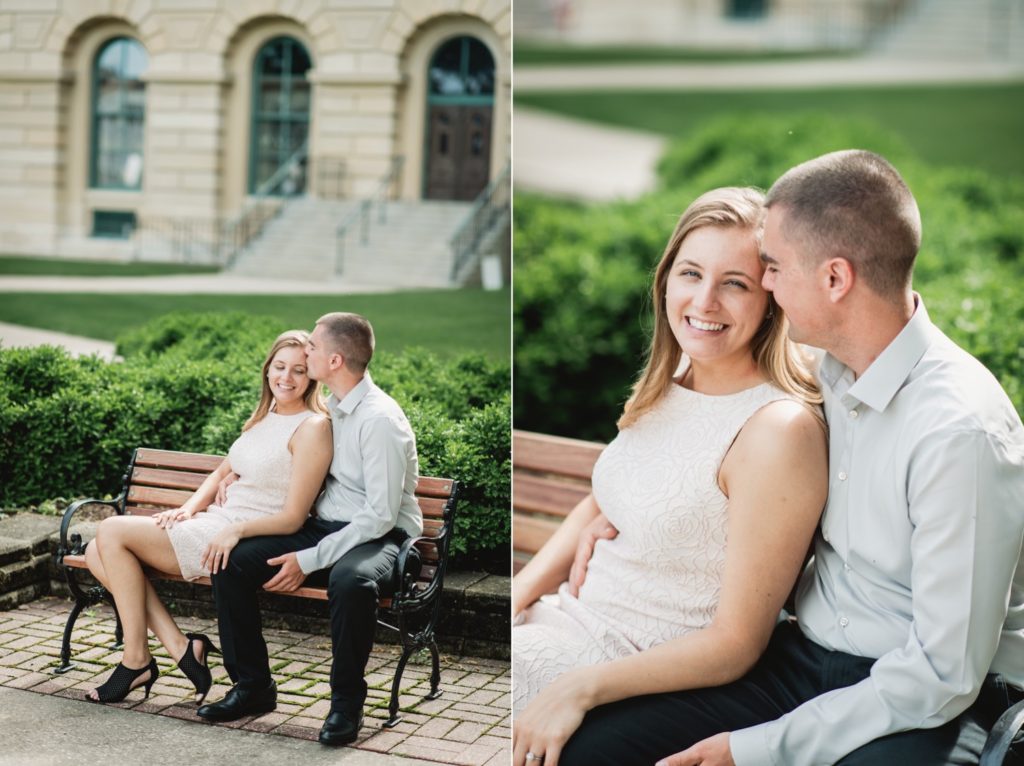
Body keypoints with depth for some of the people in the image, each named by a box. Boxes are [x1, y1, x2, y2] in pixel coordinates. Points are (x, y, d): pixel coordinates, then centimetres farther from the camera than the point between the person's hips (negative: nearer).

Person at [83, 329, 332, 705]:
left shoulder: (313, 427, -12)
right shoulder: (264, 416, 14)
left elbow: (293, 518, -15)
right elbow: (223, 472, 22)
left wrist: (236, 531, -27)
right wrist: (191, 507, 4)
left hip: (249, 541, -9)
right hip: (218, 521, 9)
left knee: (113, 532, -12)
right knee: (98, 553, -4)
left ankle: (136, 660, -4)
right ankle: (179, 647, -5)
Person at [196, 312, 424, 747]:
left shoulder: (380, 419, -17)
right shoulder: (329, 407, 9)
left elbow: (380, 515, -21)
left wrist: (309, 560, -21)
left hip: (378, 537, -8)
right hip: (323, 527, 8)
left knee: (350, 580, -41)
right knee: (230, 561, -8)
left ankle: (347, 702, -17)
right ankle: (252, 685, 6)